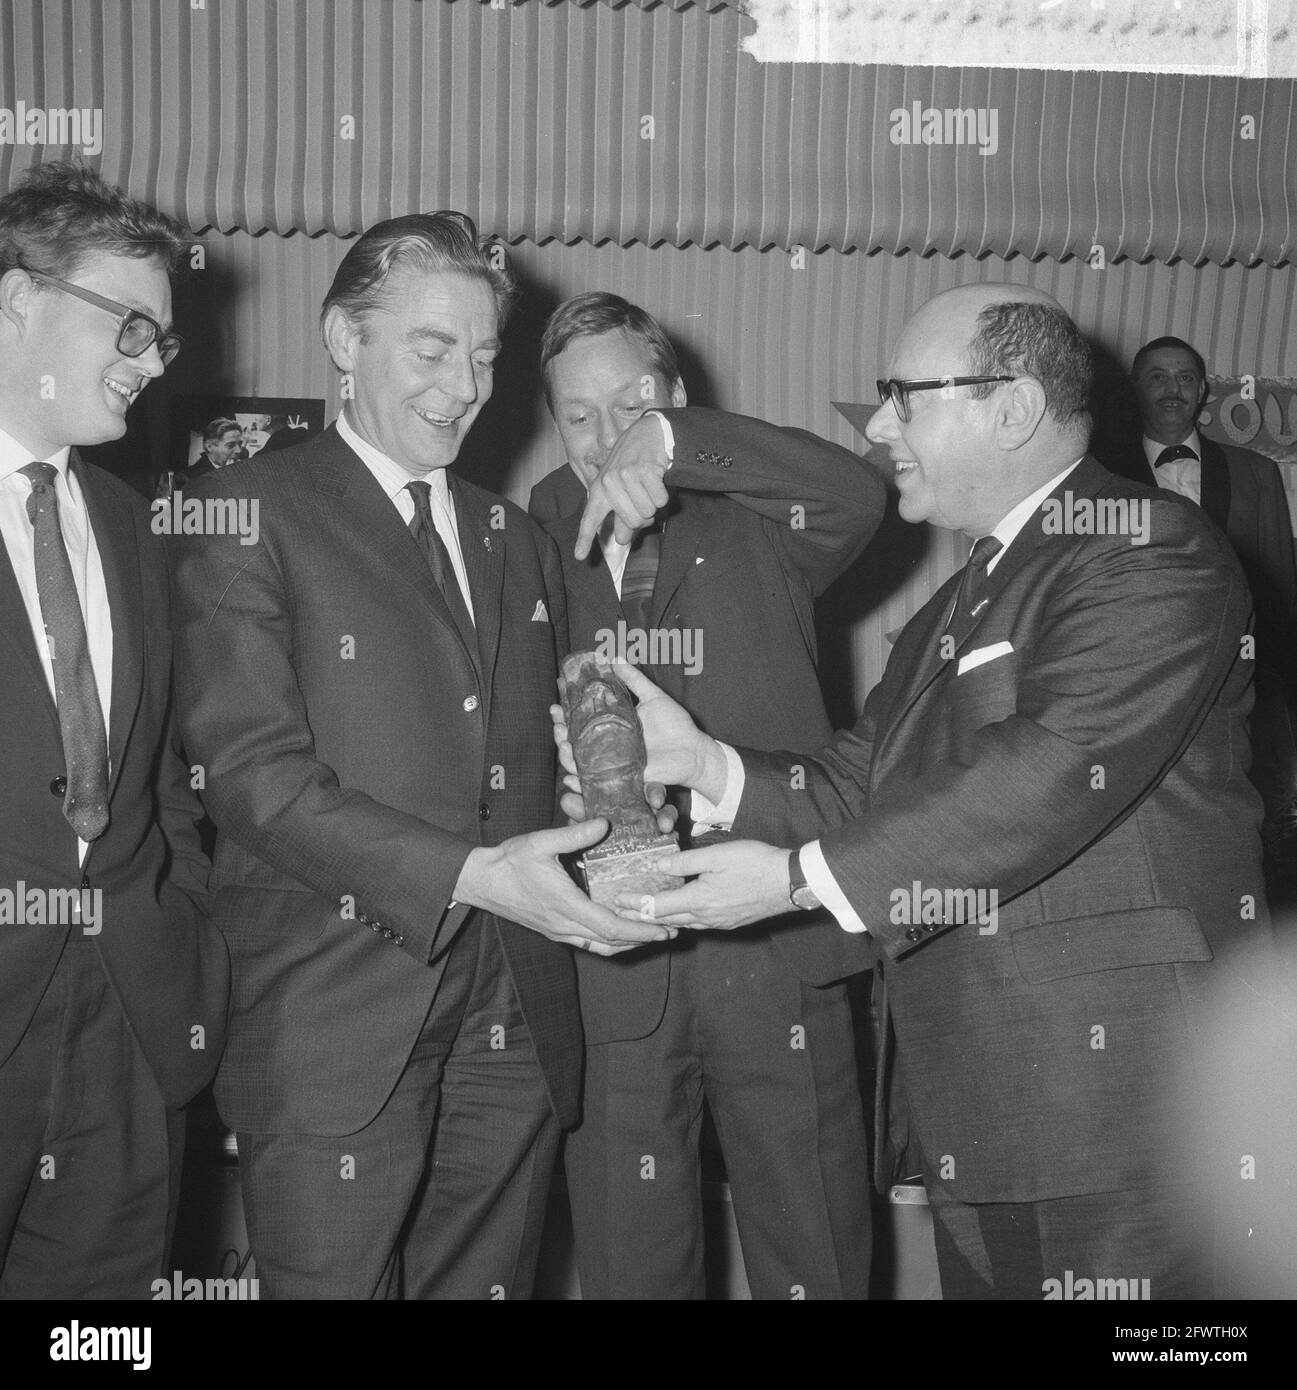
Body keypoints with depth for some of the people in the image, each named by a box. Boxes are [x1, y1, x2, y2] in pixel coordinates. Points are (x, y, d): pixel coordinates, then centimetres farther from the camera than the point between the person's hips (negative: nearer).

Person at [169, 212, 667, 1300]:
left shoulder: (521, 543, 18)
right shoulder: (252, 511, -2)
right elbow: (254, 772, -12)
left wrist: (614, 856, -3)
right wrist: (468, 875, -20)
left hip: (514, 1032, 6)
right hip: (335, 1027, -5)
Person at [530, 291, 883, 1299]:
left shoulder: (752, 529, 6)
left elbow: (857, 497, -14)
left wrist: (673, 443, -21)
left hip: (775, 947, -1)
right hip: (608, 958, 2)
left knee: (815, 1262, 7)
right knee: (628, 1261, 10)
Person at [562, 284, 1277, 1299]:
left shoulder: (1153, 552, -10)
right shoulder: (952, 610, 20)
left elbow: (1055, 770, -23)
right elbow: (852, 793, 14)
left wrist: (803, 877, -21)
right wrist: (700, 762, -3)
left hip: (1122, 1111, -8)